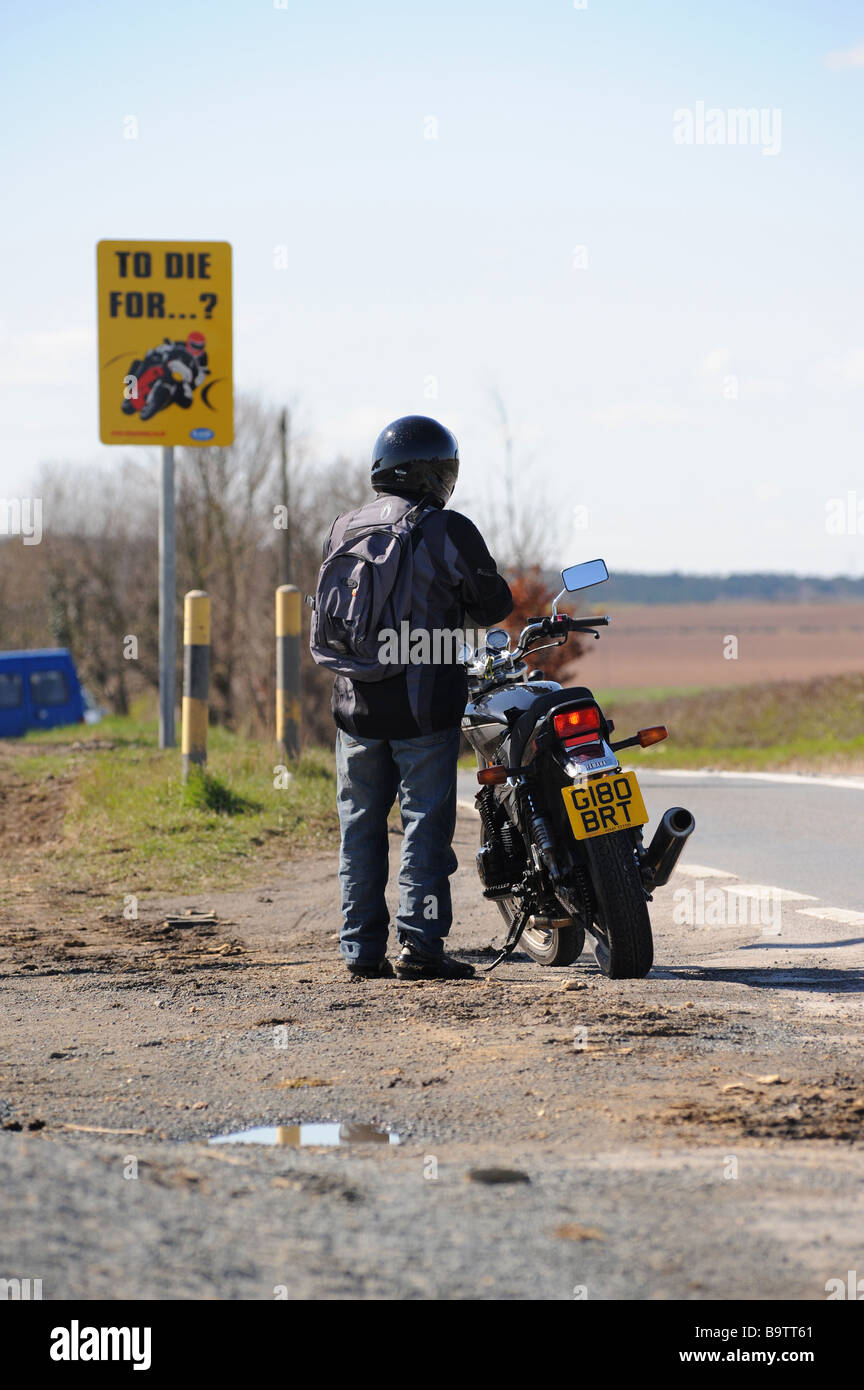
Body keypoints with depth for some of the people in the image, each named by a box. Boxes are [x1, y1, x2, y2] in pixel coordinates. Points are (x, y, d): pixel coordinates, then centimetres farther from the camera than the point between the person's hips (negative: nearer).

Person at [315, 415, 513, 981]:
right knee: (426, 822, -1)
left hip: (355, 703, 5)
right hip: (424, 705, -5)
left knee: (361, 825, 10)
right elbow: (495, 602, 0)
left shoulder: (343, 530, 9)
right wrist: (457, 611, 19)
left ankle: (362, 948, 10)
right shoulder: (448, 530, -8)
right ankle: (421, 944, -6)